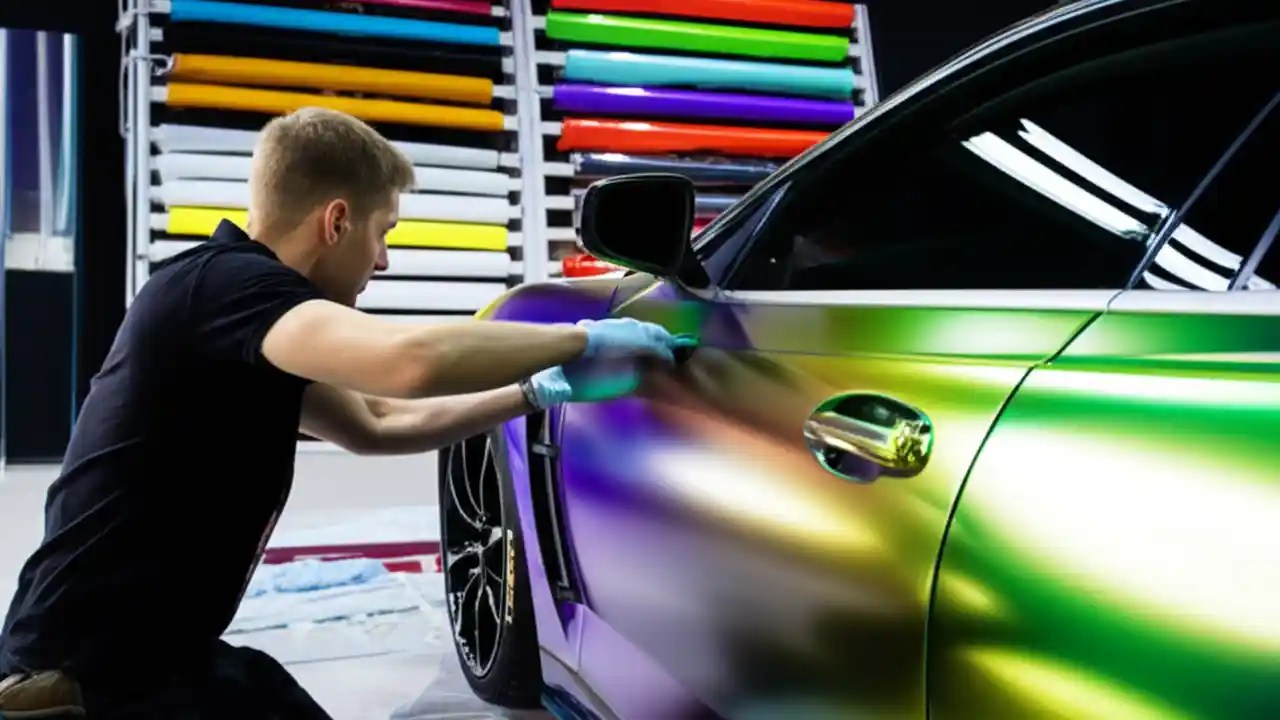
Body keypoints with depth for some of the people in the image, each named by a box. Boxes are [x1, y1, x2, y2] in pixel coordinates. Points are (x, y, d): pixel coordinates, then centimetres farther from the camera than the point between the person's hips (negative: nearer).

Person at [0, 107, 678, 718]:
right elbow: (414, 360, -39)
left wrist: (535, 393, 17)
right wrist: (583, 339, -23)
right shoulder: (222, 284, -20)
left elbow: (374, 424, 22)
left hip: (163, 651, 10)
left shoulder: (237, 295, 12)